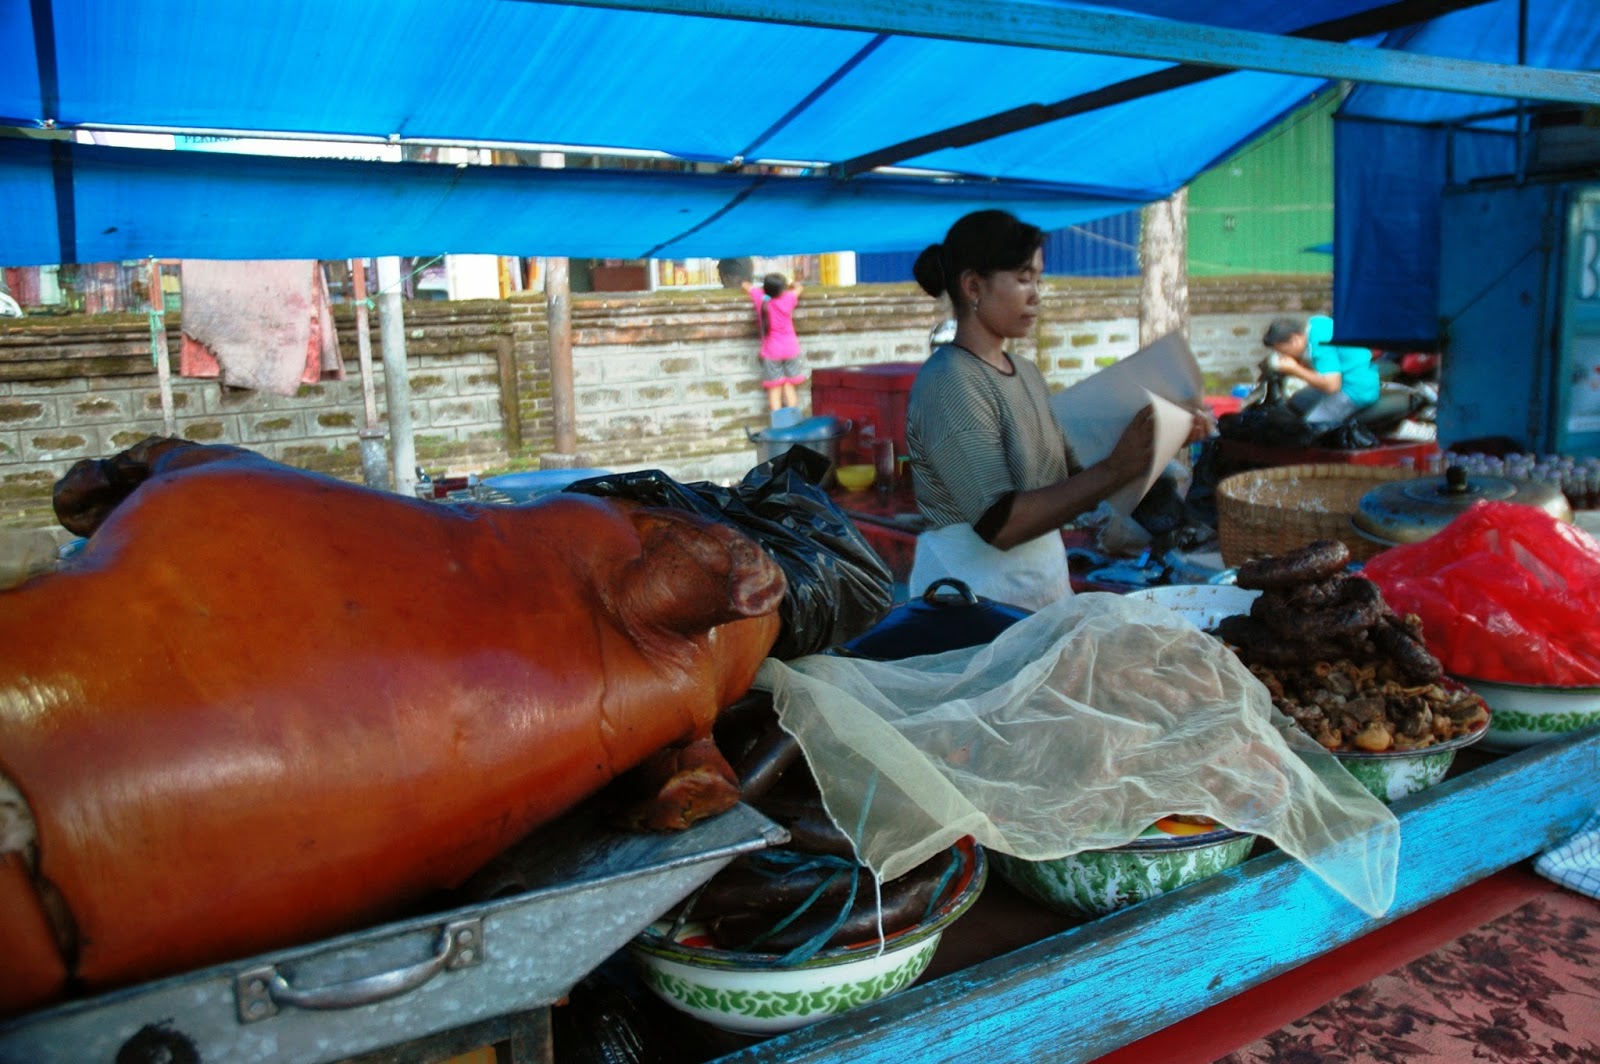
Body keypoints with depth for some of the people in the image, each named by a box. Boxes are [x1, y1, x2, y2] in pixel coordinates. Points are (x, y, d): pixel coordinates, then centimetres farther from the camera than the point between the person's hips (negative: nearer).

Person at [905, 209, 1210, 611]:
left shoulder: (1027, 374, 12)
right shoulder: (949, 382, -16)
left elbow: (1070, 477, 12)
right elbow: (1000, 524, -23)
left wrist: (1161, 440, 1)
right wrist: (1116, 469, -24)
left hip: (1045, 591, 8)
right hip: (974, 601, -8)